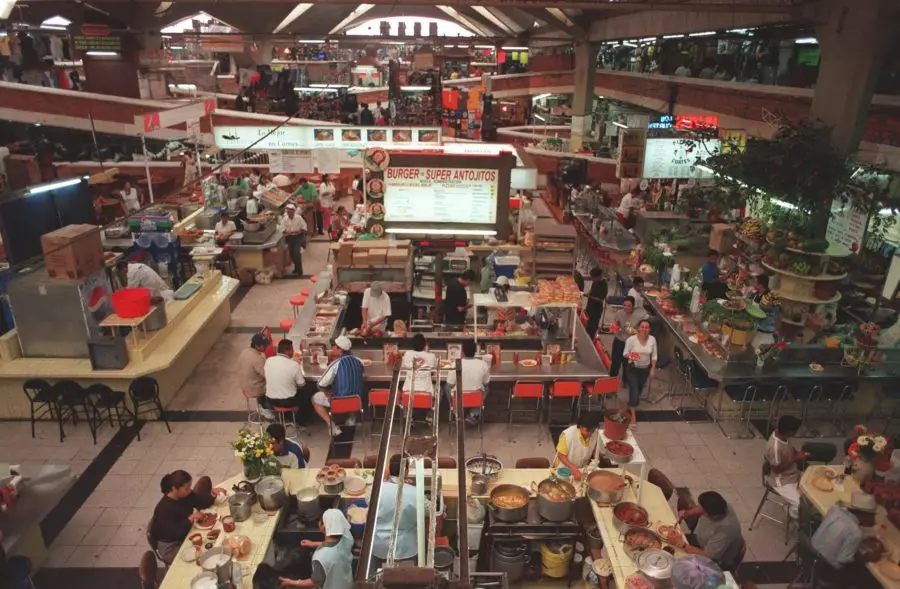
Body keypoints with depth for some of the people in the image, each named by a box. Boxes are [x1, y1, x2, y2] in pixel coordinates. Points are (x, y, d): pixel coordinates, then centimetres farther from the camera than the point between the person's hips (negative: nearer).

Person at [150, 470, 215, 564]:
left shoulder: (186, 495, -8)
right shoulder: (164, 508, -28)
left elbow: (201, 504, 3)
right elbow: (173, 533, -31)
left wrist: (212, 495, -16)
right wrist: (191, 518, -33)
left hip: (185, 536, 7)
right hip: (170, 548, -7)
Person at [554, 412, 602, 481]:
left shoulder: (596, 434, -14)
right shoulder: (568, 434, -27)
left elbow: (595, 455, 3)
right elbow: (561, 455, -17)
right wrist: (573, 468, -30)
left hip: (582, 470, 3)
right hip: (565, 469, -3)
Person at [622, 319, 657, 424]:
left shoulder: (652, 339, -8)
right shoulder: (631, 339, -19)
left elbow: (654, 355, 2)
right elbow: (624, 354, -10)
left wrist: (653, 369, 1)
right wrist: (629, 356, -33)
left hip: (645, 369, 4)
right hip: (632, 369, -4)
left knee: (639, 390, 19)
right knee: (634, 390, -7)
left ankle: (631, 404, 47)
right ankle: (633, 414, 9)